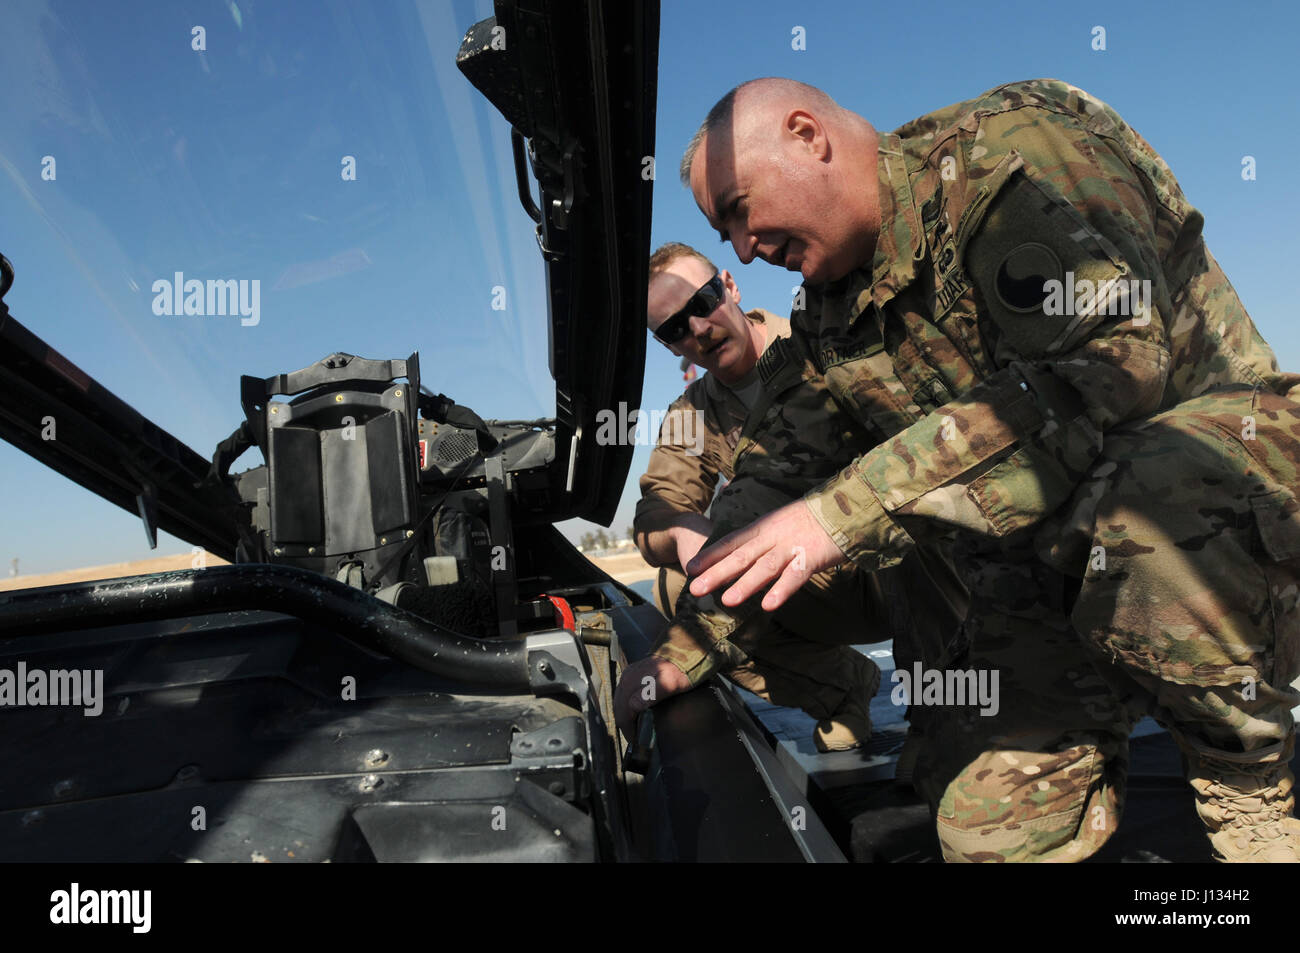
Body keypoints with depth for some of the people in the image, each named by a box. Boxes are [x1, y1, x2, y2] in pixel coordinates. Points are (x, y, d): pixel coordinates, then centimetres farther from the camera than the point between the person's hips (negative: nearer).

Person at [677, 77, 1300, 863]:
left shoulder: (1009, 151, -15)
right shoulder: (837, 323, 9)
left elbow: (1108, 366, -28)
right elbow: (783, 484, 16)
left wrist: (851, 509, -33)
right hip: (1049, 565, 6)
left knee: (1128, 530, -40)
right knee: (989, 829, -8)